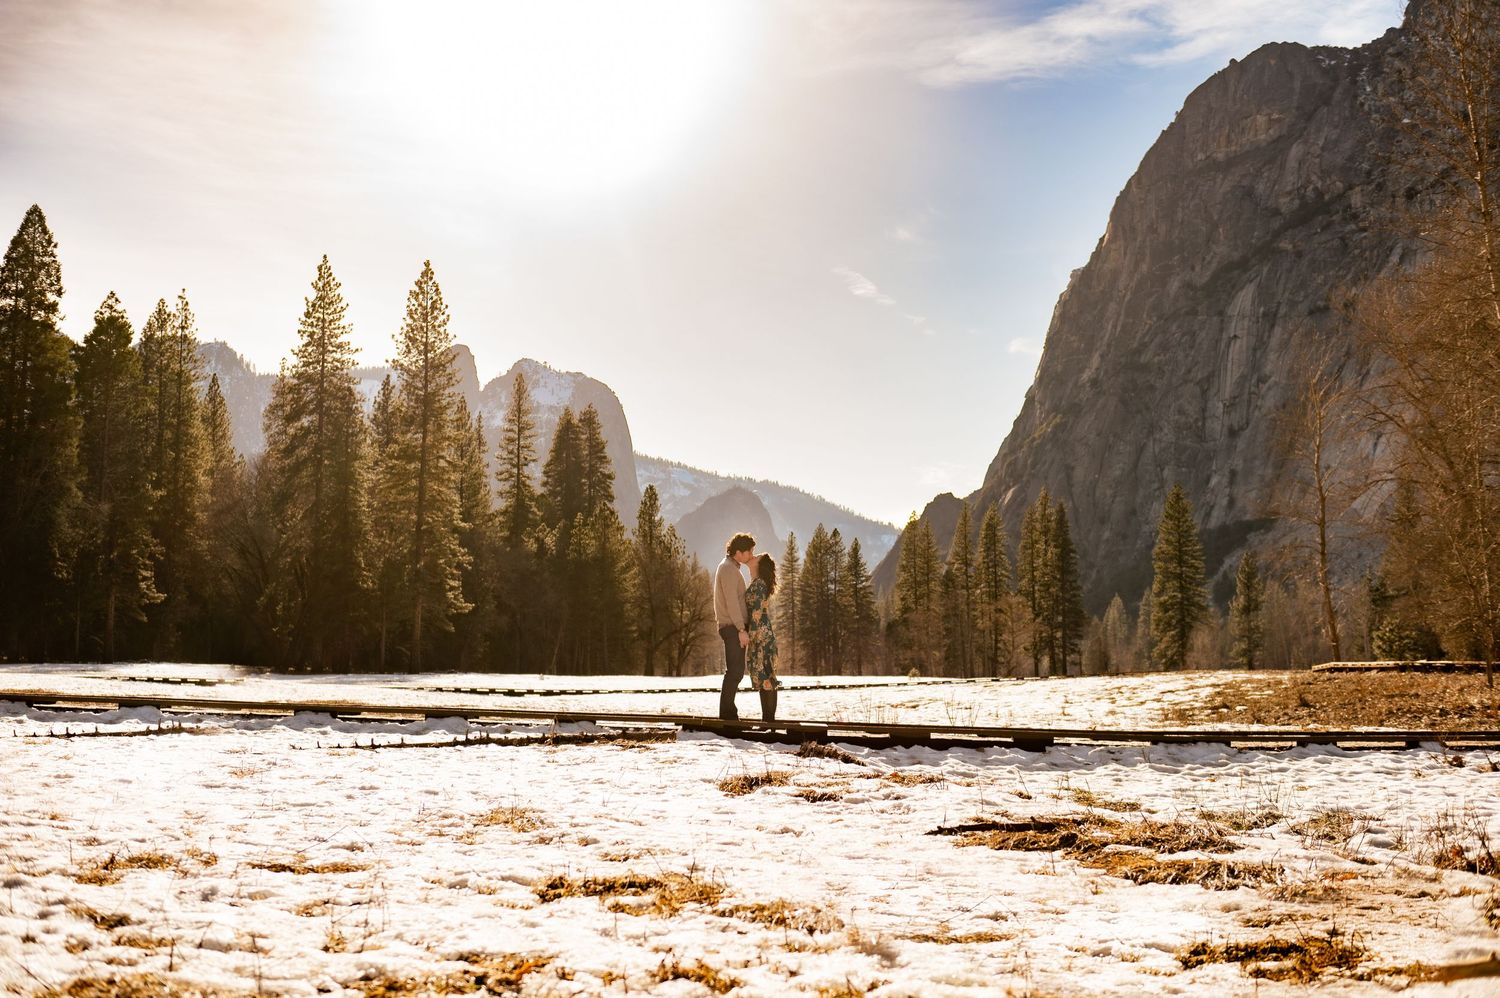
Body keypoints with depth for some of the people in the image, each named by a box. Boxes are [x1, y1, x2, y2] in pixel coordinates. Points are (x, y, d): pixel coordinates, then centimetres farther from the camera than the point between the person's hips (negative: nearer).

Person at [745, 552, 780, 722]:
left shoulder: (758, 584, -11)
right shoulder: (757, 584, 18)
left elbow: (757, 613, -16)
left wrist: (751, 637, -17)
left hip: (761, 636, -10)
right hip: (762, 636, 10)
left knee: (765, 677, -8)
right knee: (764, 677, 9)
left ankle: (769, 718, -8)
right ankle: (767, 718, 11)